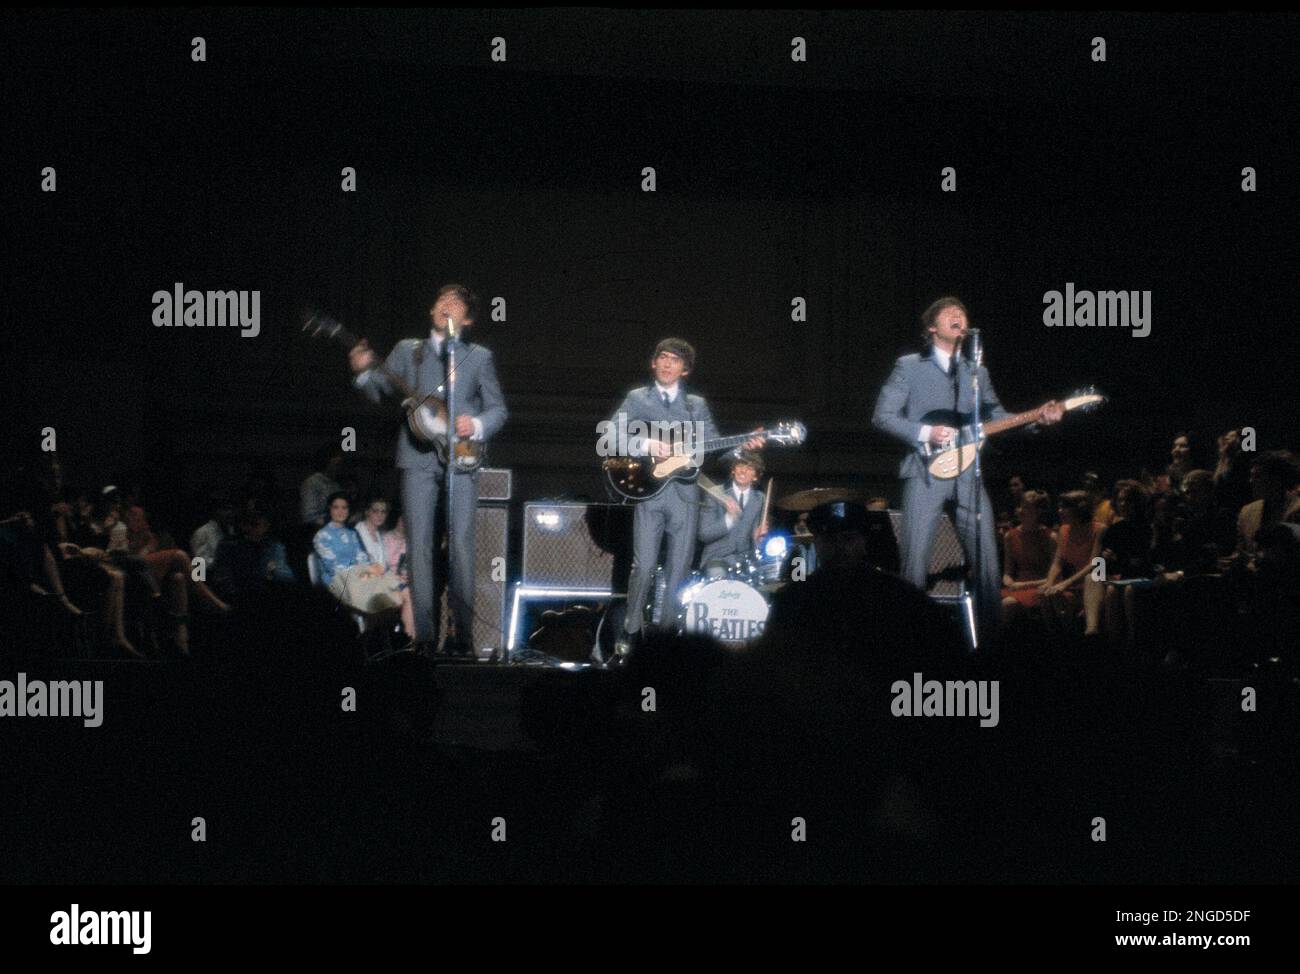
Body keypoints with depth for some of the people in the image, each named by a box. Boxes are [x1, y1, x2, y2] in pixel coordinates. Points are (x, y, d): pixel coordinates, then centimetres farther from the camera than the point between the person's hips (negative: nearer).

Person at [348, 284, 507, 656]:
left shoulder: (479, 357, 14)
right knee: (420, 546, -4)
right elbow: (380, 389, 7)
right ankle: (425, 636, -3)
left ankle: (462, 635, -5)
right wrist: (364, 372, -14)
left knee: (460, 546, -9)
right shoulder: (408, 350, 16)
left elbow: (498, 409, 12)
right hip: (418, 459, 1)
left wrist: (477, 425, -8)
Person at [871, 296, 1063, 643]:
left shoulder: (978, 371, 20)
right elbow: (882, 416, -1)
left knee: (986, 556, -1)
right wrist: (925, 433, -13)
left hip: (967, 473, 4)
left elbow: (996, 419, 15)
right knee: (915, 558, -8)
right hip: (925, 471, -4)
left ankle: (991, 632, 5)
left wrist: (1037, 418, -1)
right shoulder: (909, 366, 5)